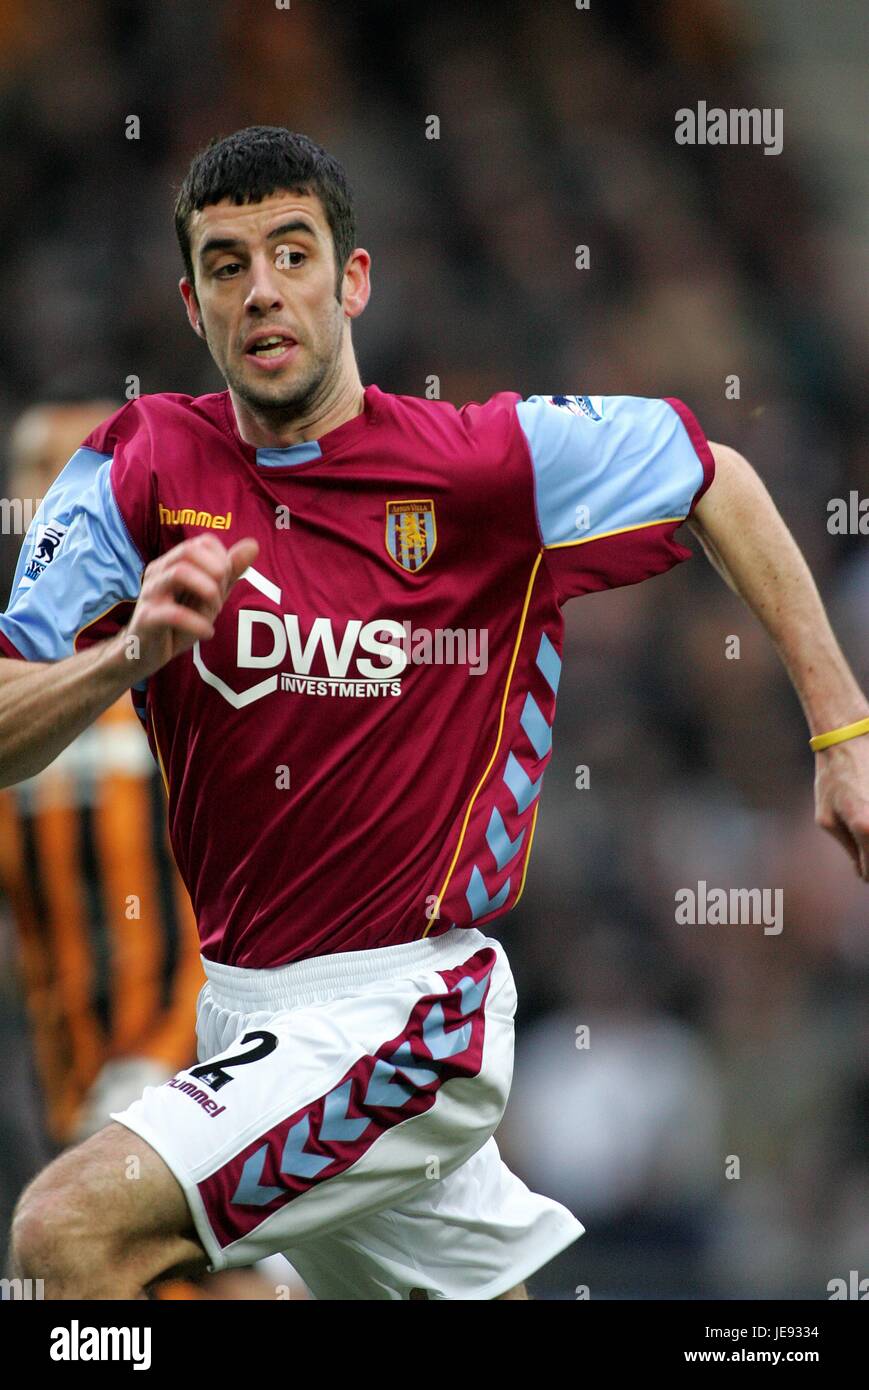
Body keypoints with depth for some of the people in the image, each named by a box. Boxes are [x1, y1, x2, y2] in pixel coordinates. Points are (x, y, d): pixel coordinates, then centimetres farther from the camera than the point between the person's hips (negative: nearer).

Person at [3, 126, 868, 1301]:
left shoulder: (488, 462, -13)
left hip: (401, 1013, -5)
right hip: (242, 1007, 5)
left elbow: (714, 479, 4)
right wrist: (133, 652, -30)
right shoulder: (141, 467, -5)